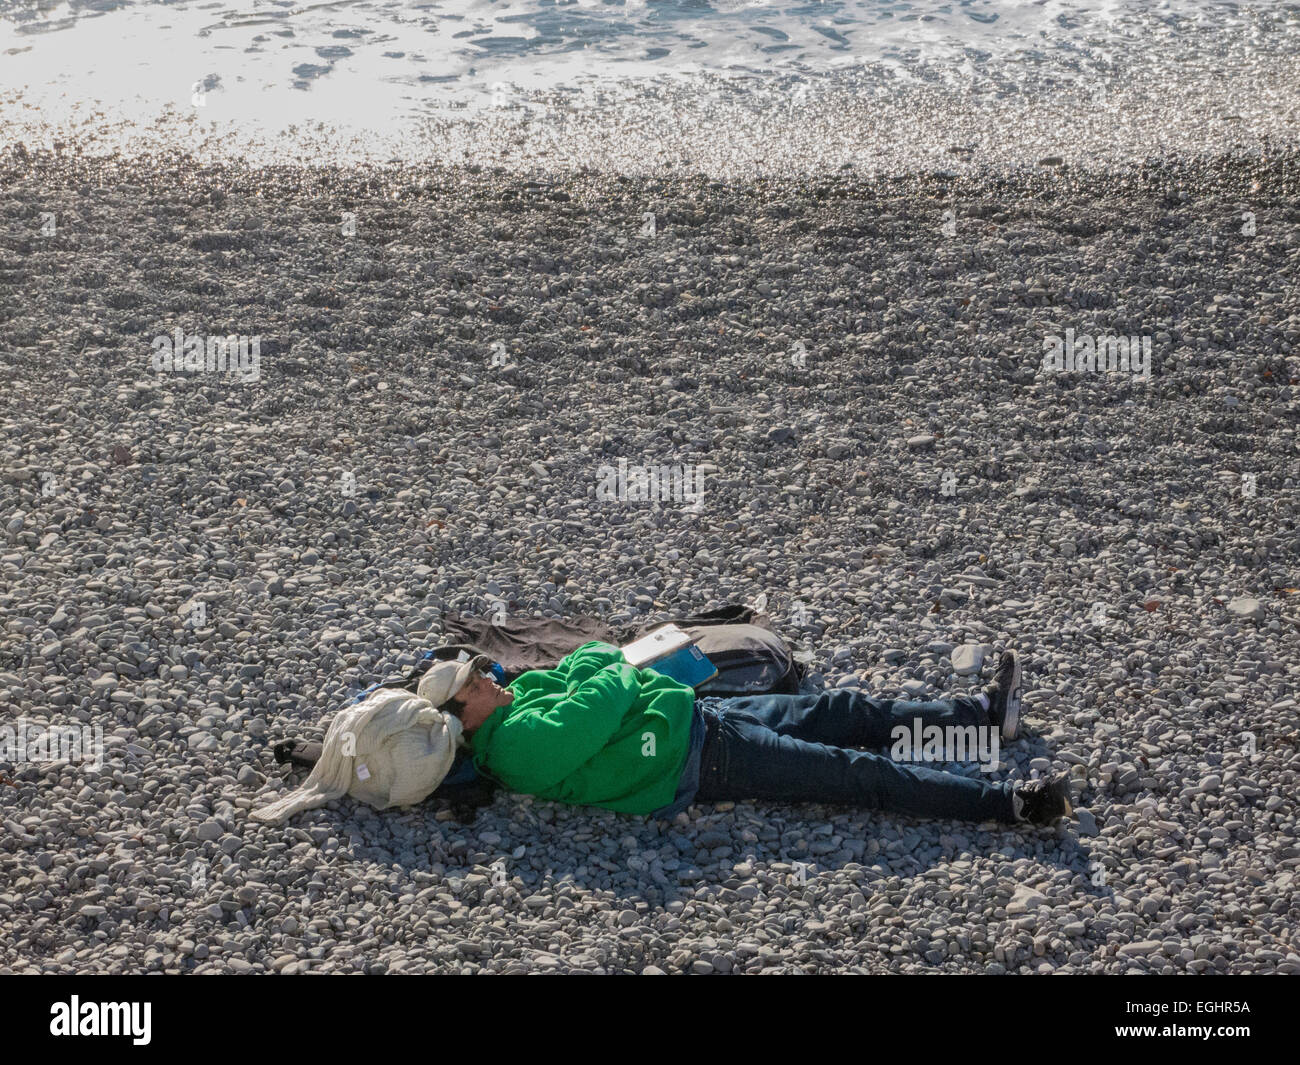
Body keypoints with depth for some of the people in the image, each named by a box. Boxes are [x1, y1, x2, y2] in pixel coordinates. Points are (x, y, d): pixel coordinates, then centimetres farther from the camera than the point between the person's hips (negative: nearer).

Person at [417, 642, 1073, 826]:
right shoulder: (517, 742, -18)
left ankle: (986, 711, 22)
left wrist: (594, 670, -2)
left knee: (848, 709, 11)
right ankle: (1010, 804, -6)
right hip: (706, 762, -10)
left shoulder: (521, 696, 12)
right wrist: (616, 680, -7)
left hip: (700, 717, 10)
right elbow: (599, 709, -27)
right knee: (856, 772, -10)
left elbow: (597, 657, 19)